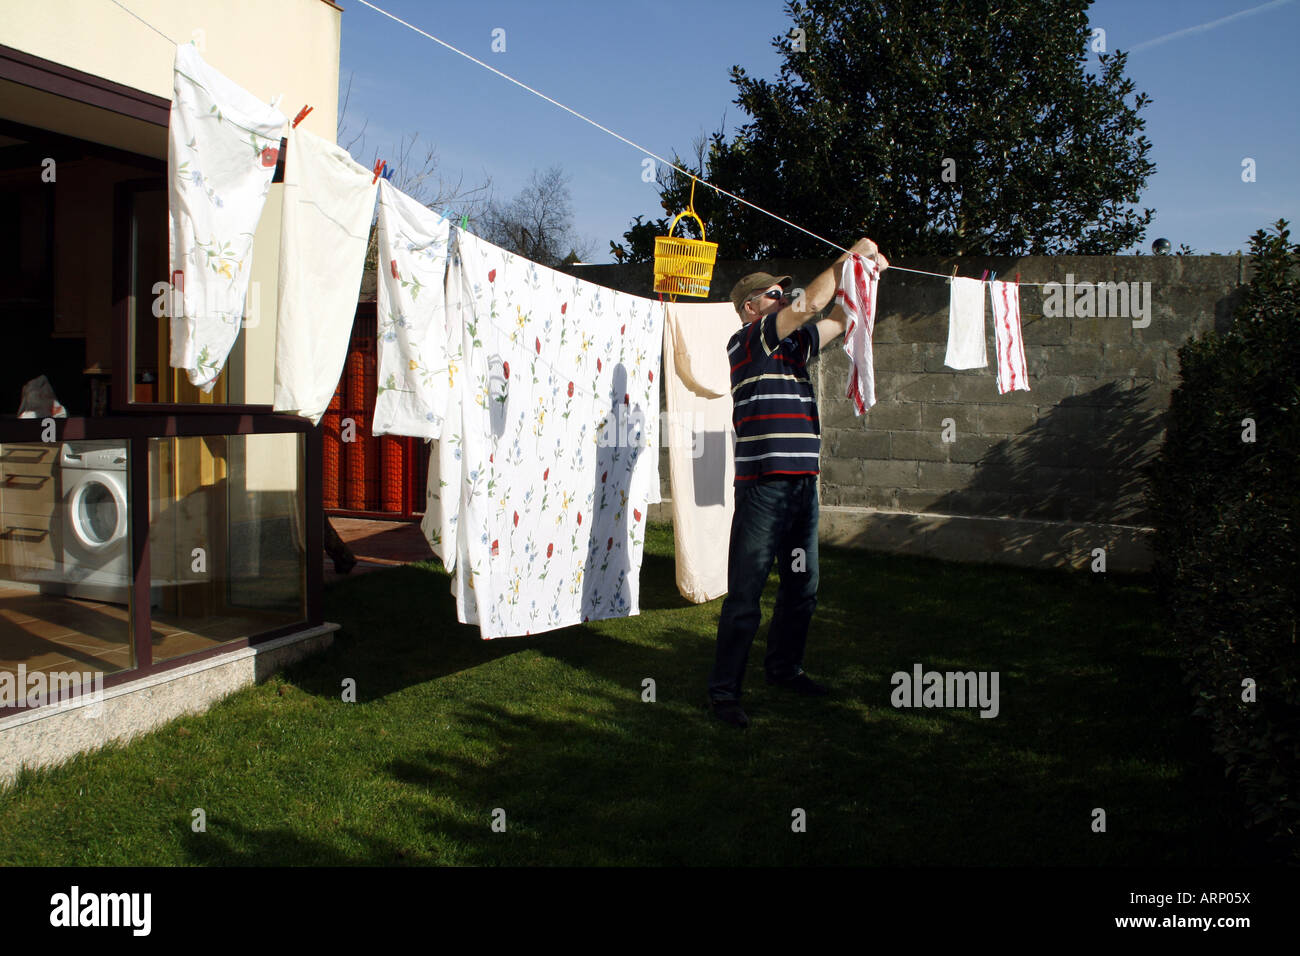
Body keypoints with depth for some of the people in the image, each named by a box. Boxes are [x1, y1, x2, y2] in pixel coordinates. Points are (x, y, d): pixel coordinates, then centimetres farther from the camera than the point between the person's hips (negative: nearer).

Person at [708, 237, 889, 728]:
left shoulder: (793, 344, 19)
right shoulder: (747, 341, -4)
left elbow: (837, 320, 30)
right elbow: (807, 305, -13)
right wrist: (851, 255, -5)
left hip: (802, 484, 8)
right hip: (763, 485, -8)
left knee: (801, 585, 16)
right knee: (745, 594, -5)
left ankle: (784, 667, 32)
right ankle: (723, 690, 2)